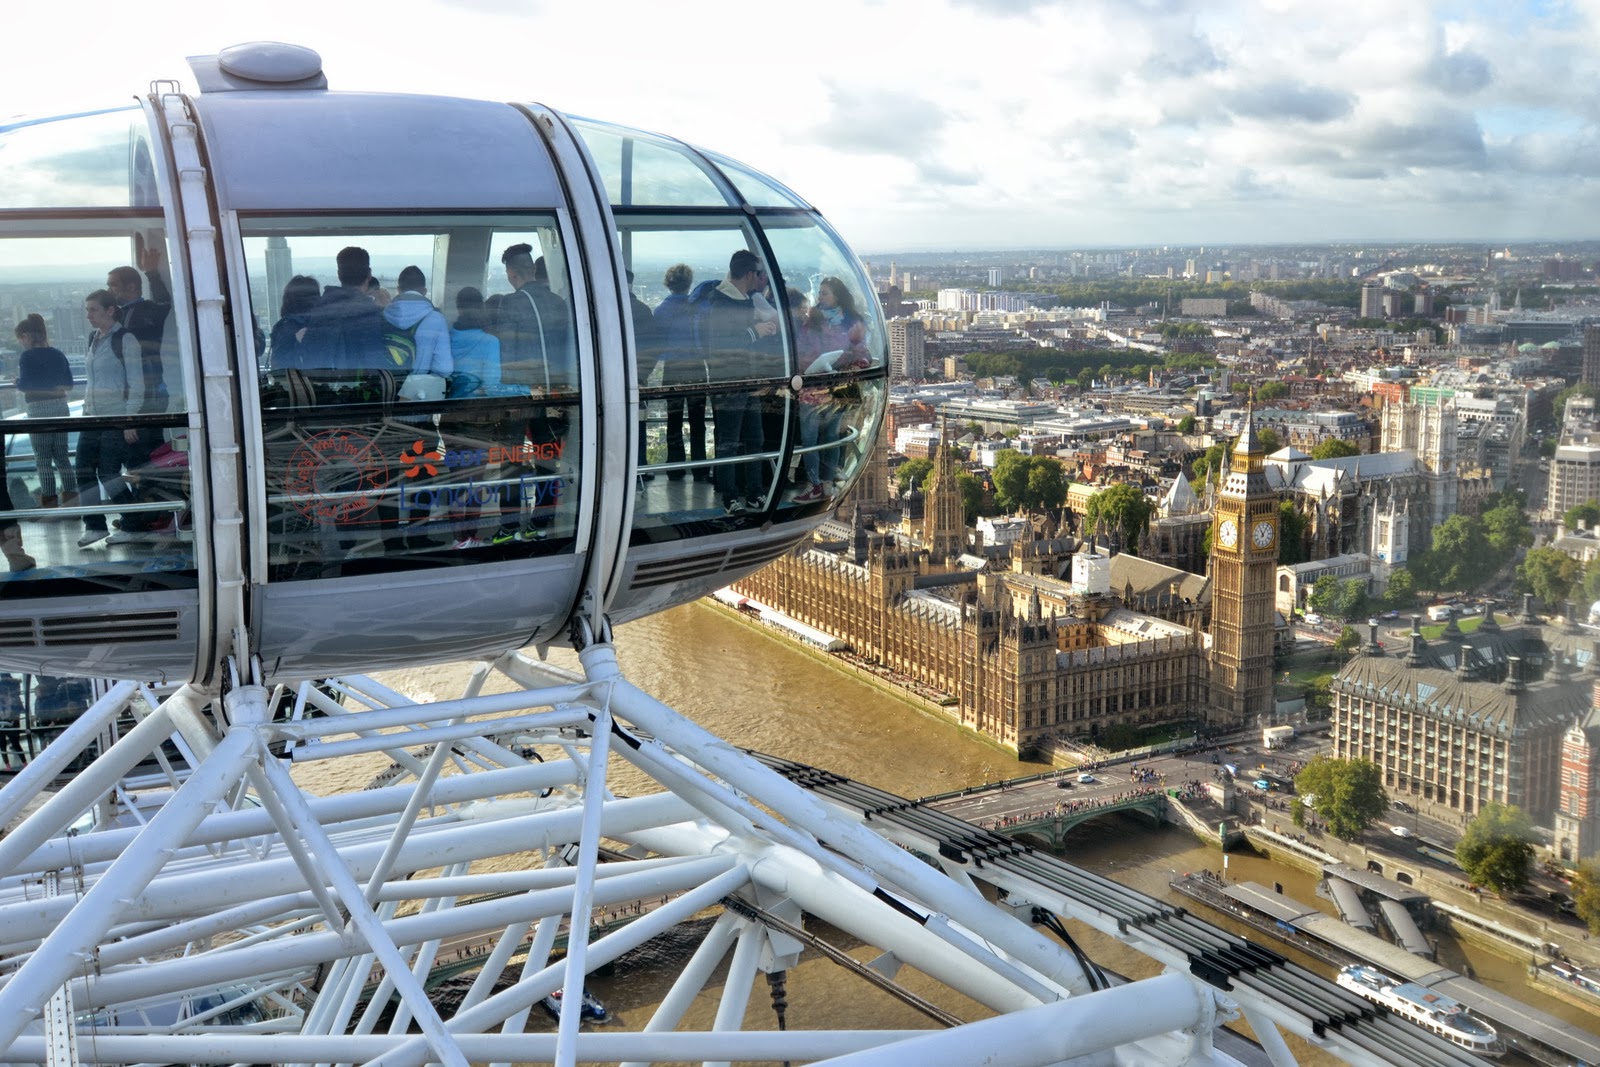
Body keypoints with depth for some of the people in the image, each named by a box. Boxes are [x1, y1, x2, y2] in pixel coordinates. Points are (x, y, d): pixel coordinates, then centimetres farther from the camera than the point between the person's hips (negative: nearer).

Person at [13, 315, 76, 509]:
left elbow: (23, 386, -10)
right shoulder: (58, 354, 6)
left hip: (39, 410, -5)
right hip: (61, 408, 5)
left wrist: (18, 381, 10)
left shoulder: (28, 356, -9)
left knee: (43, 458, 2)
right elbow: (68, 385, 9)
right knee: (62, 455, 13)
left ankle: (49, 502, 3)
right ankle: (71, 495, 12)